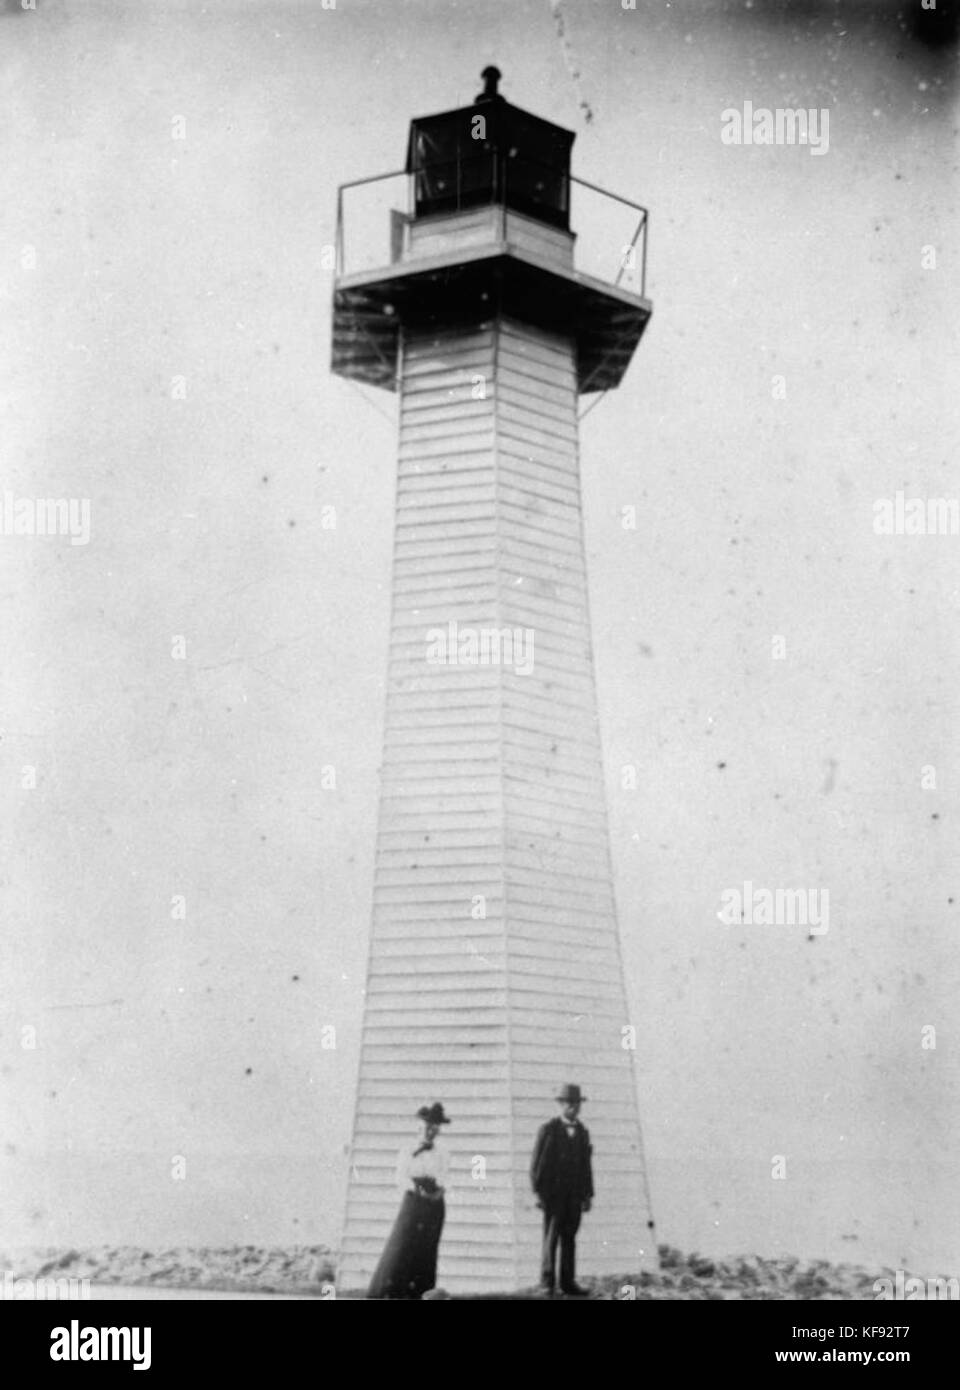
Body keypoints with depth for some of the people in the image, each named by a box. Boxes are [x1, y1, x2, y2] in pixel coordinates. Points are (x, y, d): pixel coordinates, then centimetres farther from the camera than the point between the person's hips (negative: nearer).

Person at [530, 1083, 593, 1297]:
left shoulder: (582, 1132, 13)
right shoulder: (548, 1130, -2)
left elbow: (586, 1165, 15)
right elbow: (537, 1162, -4)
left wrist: (588, 1194, 10)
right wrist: (538, 1191, -9)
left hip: (575, 1194, 4)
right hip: (553, 1192, -4)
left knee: (569, 1237, 4)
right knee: (551, 1237, -5)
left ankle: (568, 1282, 7)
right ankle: (547, 1283, -2)